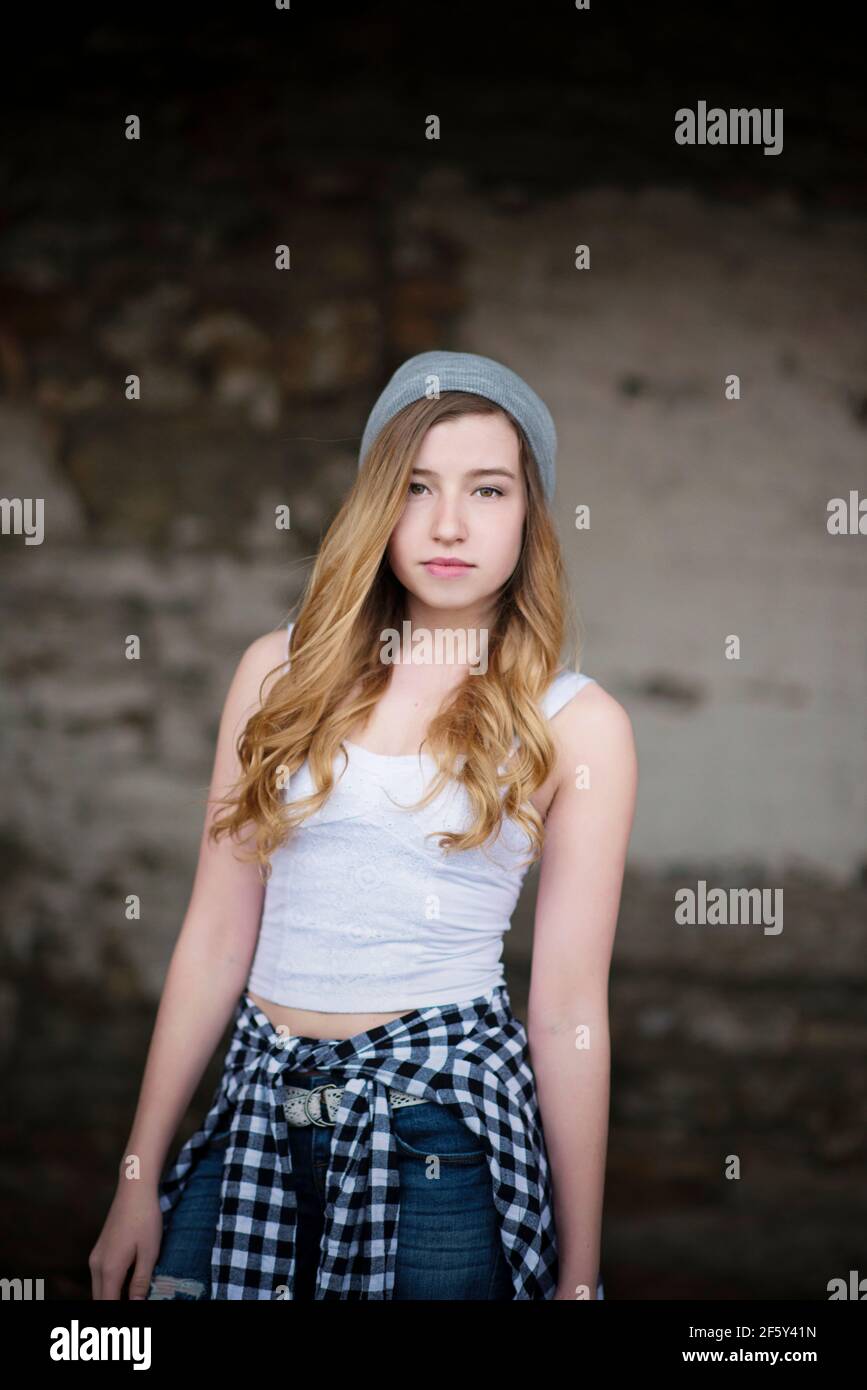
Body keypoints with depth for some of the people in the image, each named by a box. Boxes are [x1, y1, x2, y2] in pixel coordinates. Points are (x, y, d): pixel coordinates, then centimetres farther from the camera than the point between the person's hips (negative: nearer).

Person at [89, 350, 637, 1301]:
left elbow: (569, 1008, -3)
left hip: (443, 1121, -2)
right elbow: (217, 938, 5)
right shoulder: (282, 670, 4)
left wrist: (578, 1272, 0)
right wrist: (138, 1179, 6)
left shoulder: (575, 723, -2)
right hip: (258, 1105, 3)